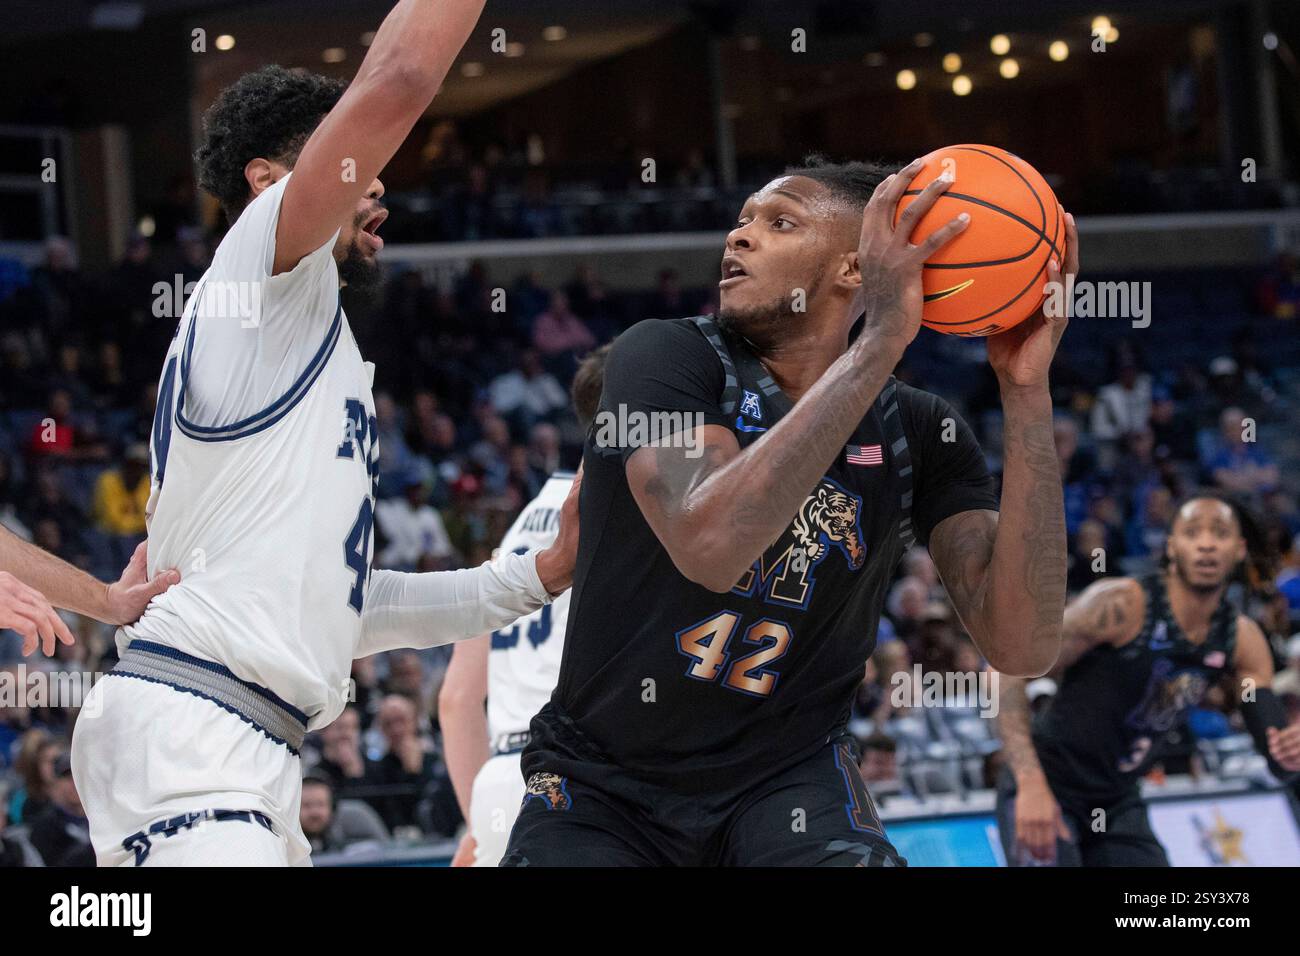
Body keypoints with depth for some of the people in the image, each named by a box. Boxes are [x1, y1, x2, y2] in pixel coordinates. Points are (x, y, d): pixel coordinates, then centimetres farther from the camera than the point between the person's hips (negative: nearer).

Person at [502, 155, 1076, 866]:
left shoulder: (919, 435, -2)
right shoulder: (666, 355, -12)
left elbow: (1022, 646, -15)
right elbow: (709, 545, -33)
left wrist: (1025, 388, -19)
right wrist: (881, 339, -32)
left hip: (787, 775, 1)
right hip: (601, 782, -1)